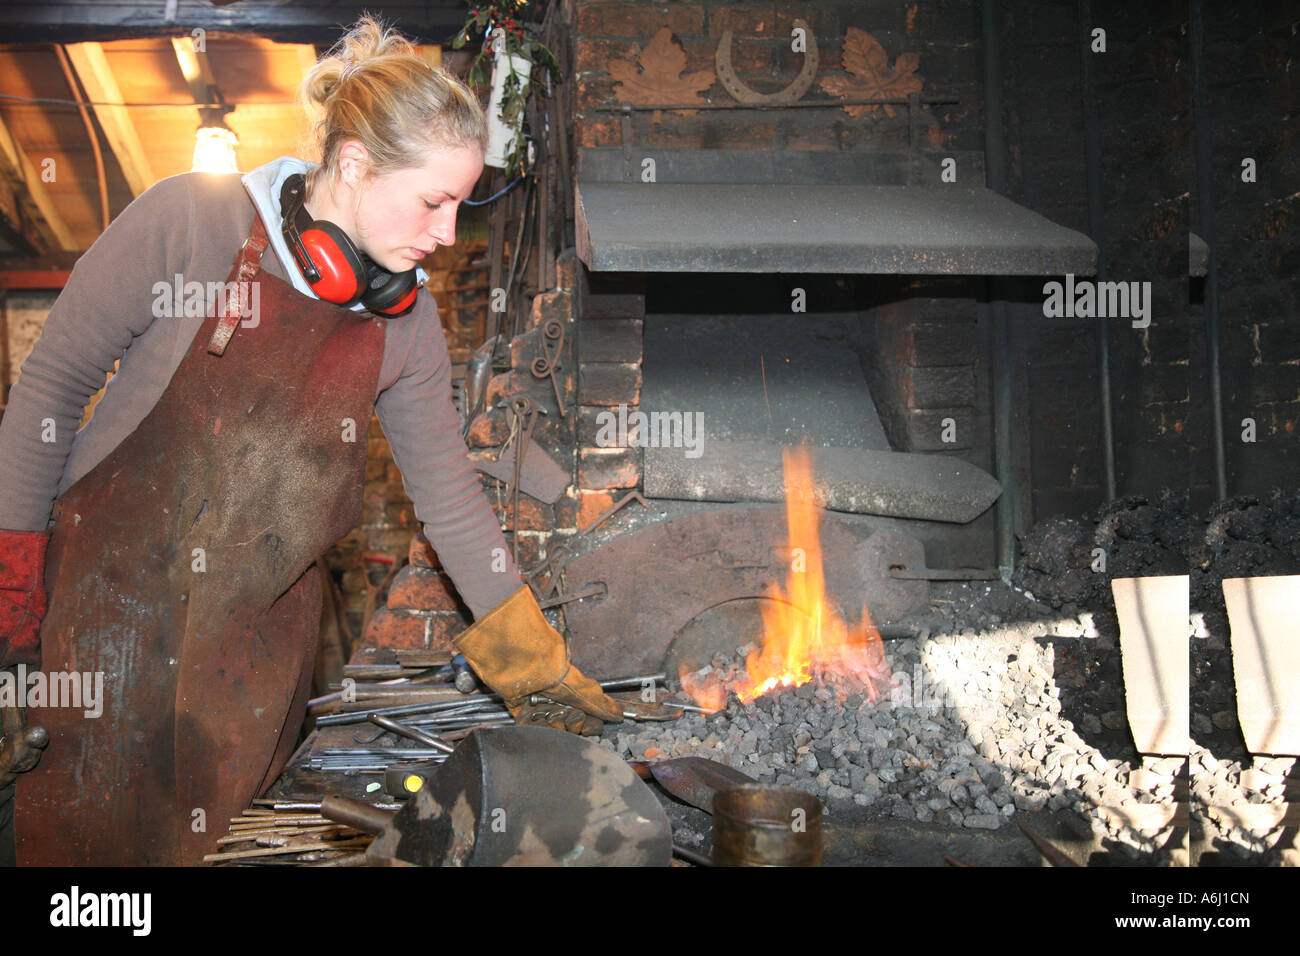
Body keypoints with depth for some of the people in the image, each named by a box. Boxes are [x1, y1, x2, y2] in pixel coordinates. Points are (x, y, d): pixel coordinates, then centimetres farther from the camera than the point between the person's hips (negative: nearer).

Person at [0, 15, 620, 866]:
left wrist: (538, 672, 8)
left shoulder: (408, 325, -2)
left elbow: (452, 502, 5)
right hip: (103, 606, -3)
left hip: (259, 644, 4)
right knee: (82, 837, 7)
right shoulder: (188, 222, -15)